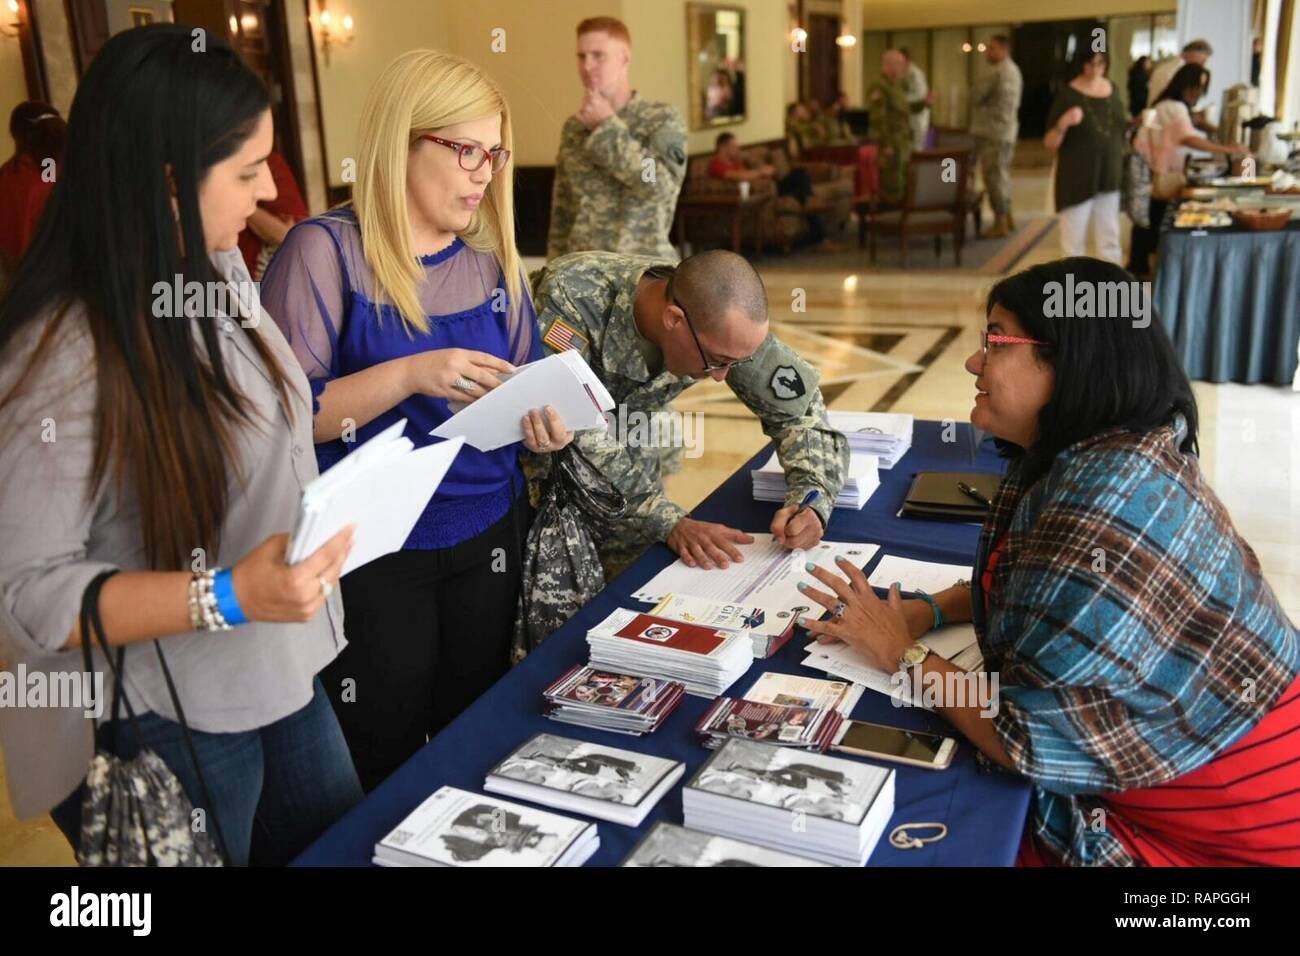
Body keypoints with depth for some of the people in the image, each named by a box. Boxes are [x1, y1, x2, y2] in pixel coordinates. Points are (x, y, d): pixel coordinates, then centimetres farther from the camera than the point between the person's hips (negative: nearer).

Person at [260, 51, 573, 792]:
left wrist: (545, 422, -12)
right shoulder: (326, 250, -12)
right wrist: (409, 375, -27)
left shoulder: (493, 257, 5)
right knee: (381, 770, 9)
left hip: (487, 535, 5)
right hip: (372, 549, -5)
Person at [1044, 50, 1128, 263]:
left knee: (1110, 241, 11)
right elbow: (1050, 144, -13)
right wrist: (1063, 123, -29)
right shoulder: (1068, 95, -10)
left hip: (1109, 178, 5)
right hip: (1077, 181, -5)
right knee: (1074, 244, 0)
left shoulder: (1112, 90, 7)